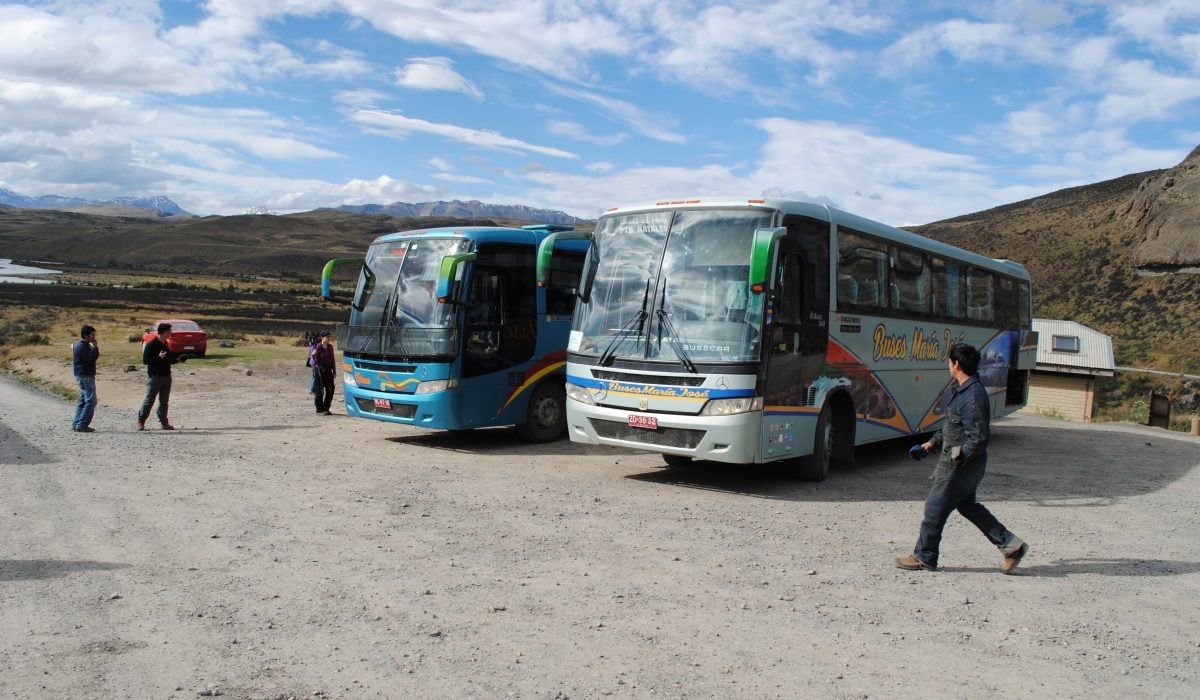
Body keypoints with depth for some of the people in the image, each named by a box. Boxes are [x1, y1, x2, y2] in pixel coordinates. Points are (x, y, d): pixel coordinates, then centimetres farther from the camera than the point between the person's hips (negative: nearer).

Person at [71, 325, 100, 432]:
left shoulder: (79, 344, 17)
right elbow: (92, 359, -21)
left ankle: (76, 424, 19)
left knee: (83, 401, 16)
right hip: (86, 377, -11)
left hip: (82, 376, 11)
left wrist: (94, 348, 7)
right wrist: (95, 347, -13)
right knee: (91, 401, -10)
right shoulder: (82, 346, -16)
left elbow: (90, 358, 18)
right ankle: (82, 425, -10)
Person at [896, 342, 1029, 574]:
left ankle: (924, 557, 13)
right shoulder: (964, 391, 9)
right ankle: (1011, 545, 24)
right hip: (963, 463, 10)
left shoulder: (973, 396, -23)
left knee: (935, 507, 0)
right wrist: (933, 442, 18)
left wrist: (958, 457, -25)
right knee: (967, 505, 21)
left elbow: (979, 438, -25)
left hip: (962, 465, -10)